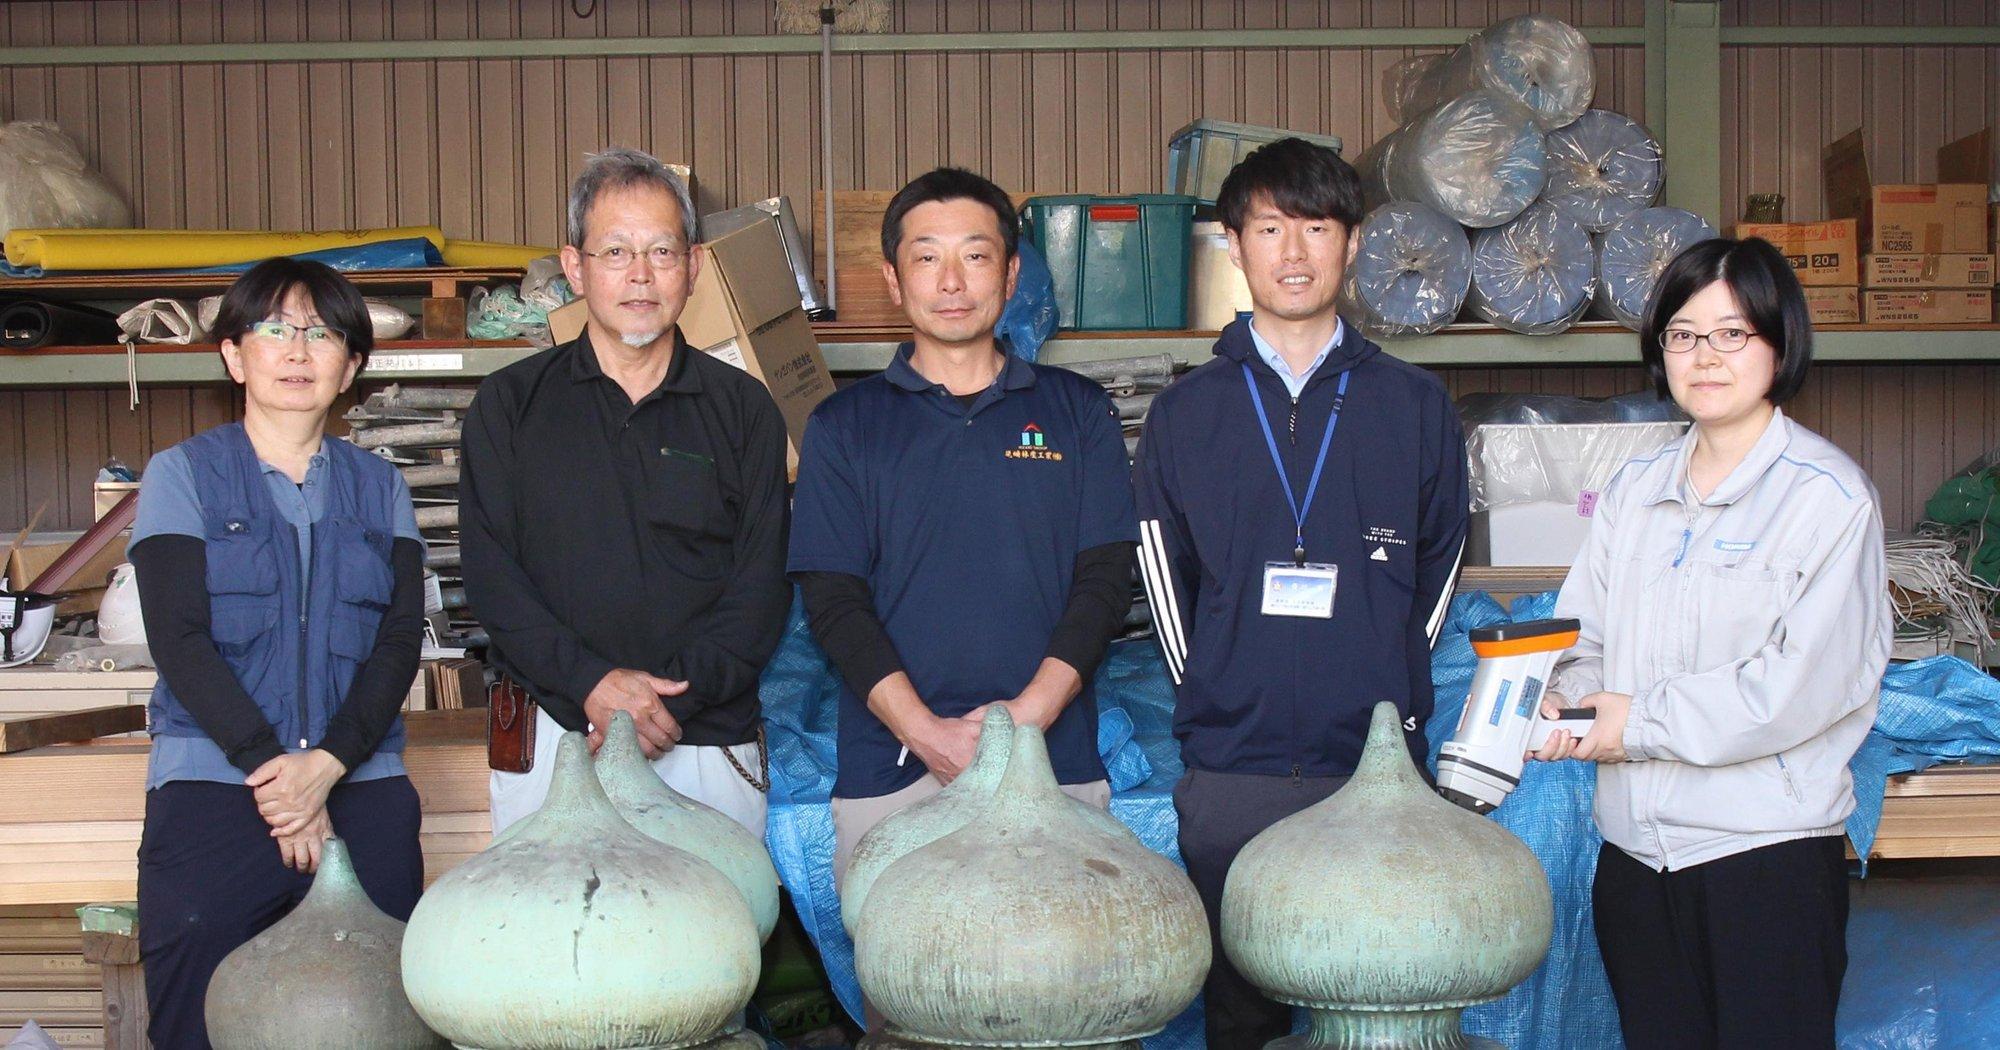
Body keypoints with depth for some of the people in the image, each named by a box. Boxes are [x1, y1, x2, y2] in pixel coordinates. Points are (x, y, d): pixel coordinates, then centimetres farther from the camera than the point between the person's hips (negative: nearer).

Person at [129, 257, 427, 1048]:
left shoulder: (379, 489, 15)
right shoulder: (184, 475, 7)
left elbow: (401, 640, 3)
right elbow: (179, 641, -4)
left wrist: (329, 763, -14)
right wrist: (269, 766, -14)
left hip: (361, 783, 2)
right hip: (213, 780, -2)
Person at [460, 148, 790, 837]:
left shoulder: (743, 409, 8)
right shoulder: (509, 404, 8)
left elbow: (763, 585, 1)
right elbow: (490, 572, 0)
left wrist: (673, 697, -13)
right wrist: (592, 681, -14)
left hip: (709, 741, 0)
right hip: (551, 742, 0)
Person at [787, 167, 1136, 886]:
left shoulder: (1078, 411, 11)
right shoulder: (843, 426, 10)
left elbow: (1105, 579, 4)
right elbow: (833, 601, 1)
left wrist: (1027, 716, -11)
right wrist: (927, 733, -12)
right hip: (889, 765, 0)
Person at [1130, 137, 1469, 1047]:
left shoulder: (1415, 406, 7)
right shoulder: (1185, 411, 6)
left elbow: (1438, 564, 12)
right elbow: (1162, 573, 10)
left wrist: (1392, 693, 7)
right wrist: (1210, 695, 6)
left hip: (1376, 765, 0)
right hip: (1231, 774, 0)